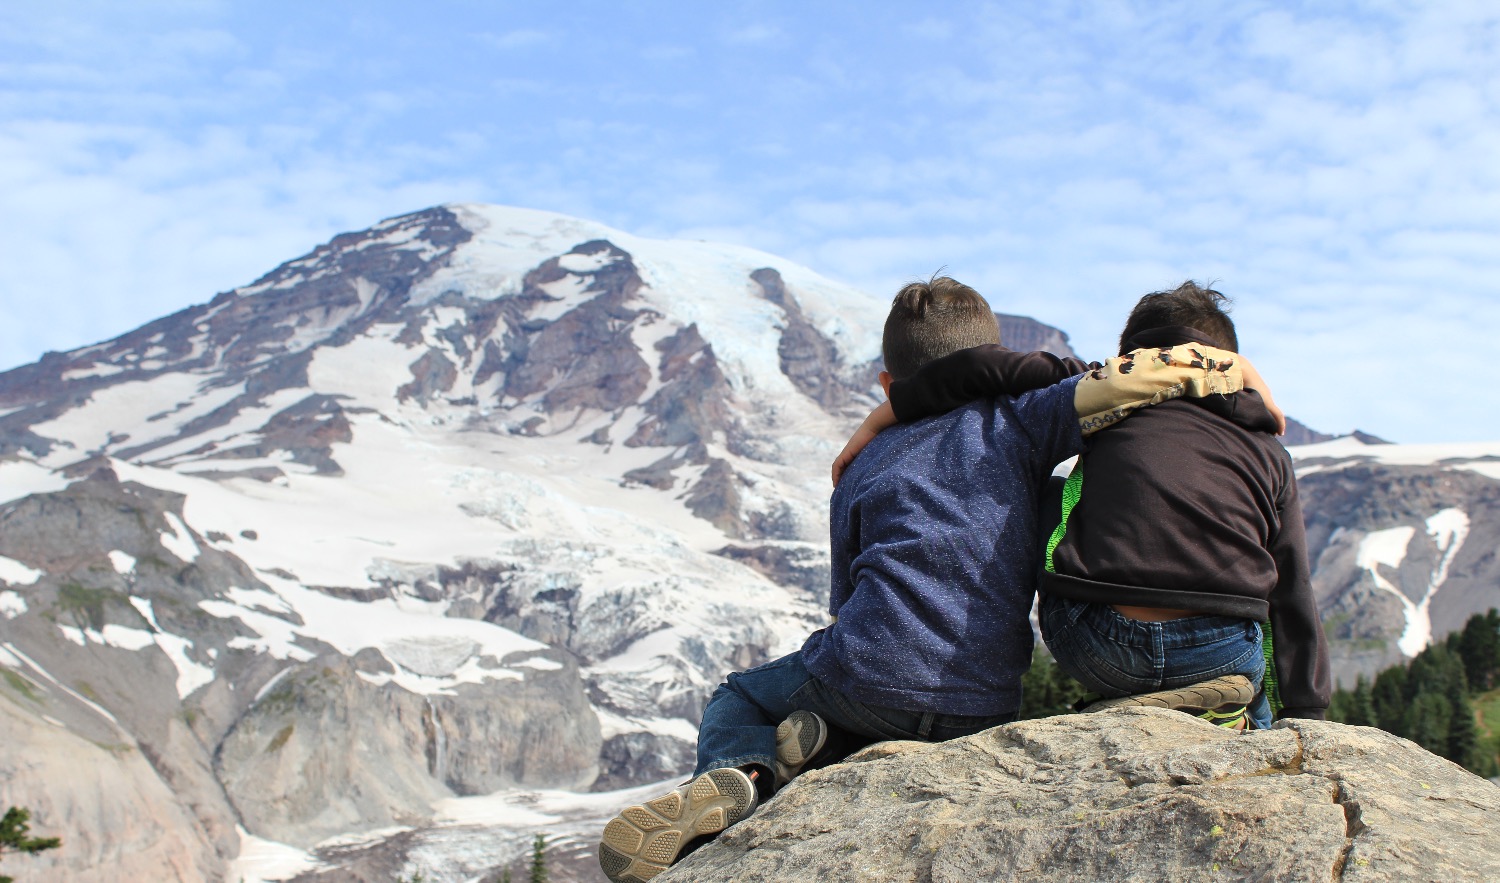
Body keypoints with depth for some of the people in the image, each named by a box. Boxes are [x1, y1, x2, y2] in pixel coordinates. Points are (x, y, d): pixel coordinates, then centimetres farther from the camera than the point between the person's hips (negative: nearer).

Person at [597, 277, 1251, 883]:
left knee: (737, 698, 27)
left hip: (866, 681, 0)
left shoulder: (862, 470, 18)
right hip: (983, 708, 0)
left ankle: (741, 774, -10)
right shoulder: (1014, 418, 10)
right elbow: (1129, 379, -4)